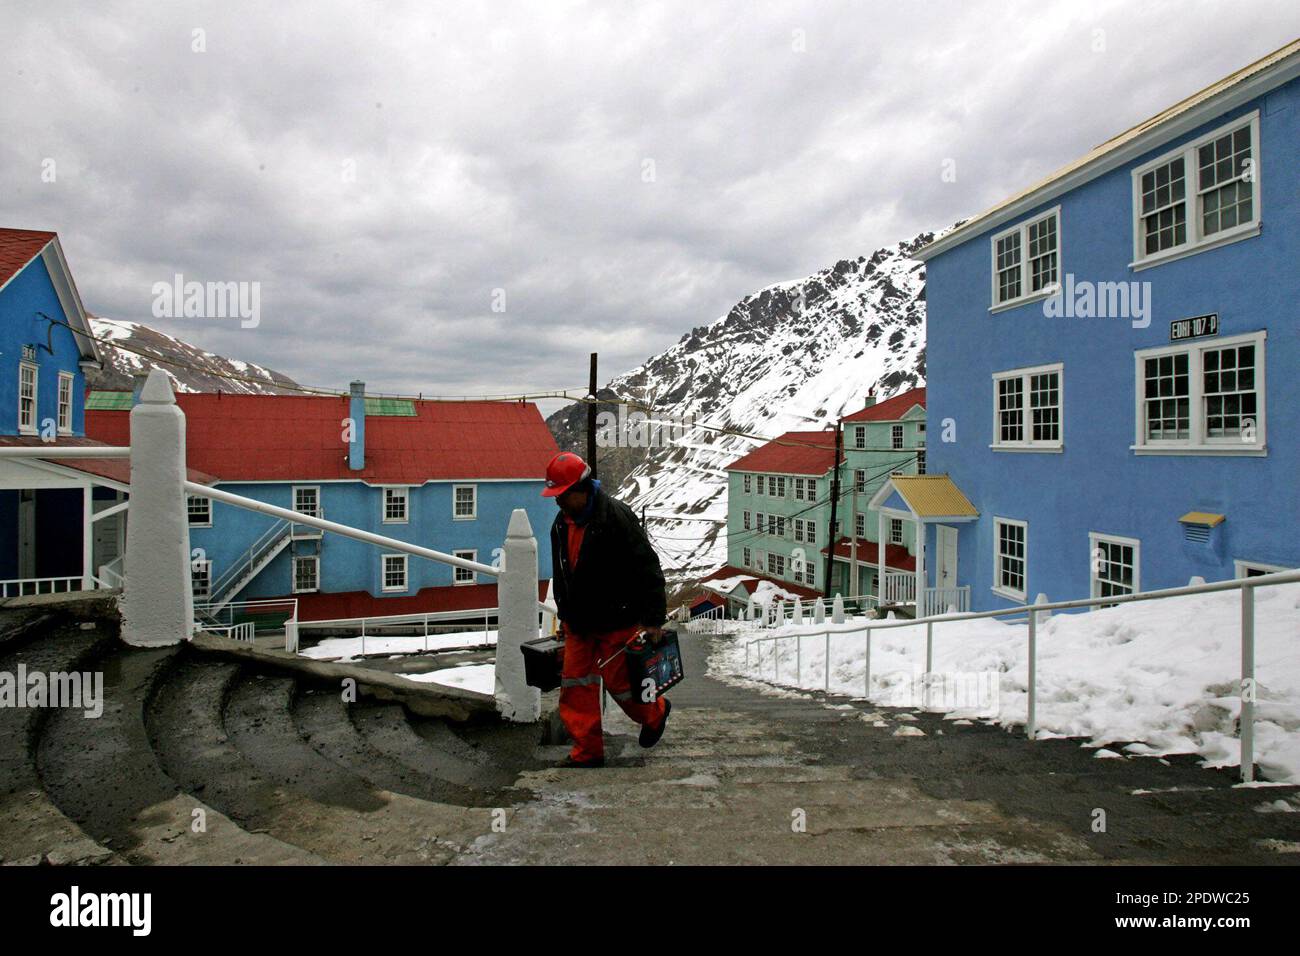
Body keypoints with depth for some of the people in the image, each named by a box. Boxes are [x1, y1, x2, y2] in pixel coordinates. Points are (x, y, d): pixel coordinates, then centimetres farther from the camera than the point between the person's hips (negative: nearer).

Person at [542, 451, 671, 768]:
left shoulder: (616, 516, -20)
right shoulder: (562, 522, 5)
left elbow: (648, 569, -19)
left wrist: (653, 620, -19)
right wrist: (564, 614, 22)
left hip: (618, 620, -7)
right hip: (580, 623, 7)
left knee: (618, 681, 3)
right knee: (576, 685, 5)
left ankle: (654, 712, 33)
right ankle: (587, 750, 18)